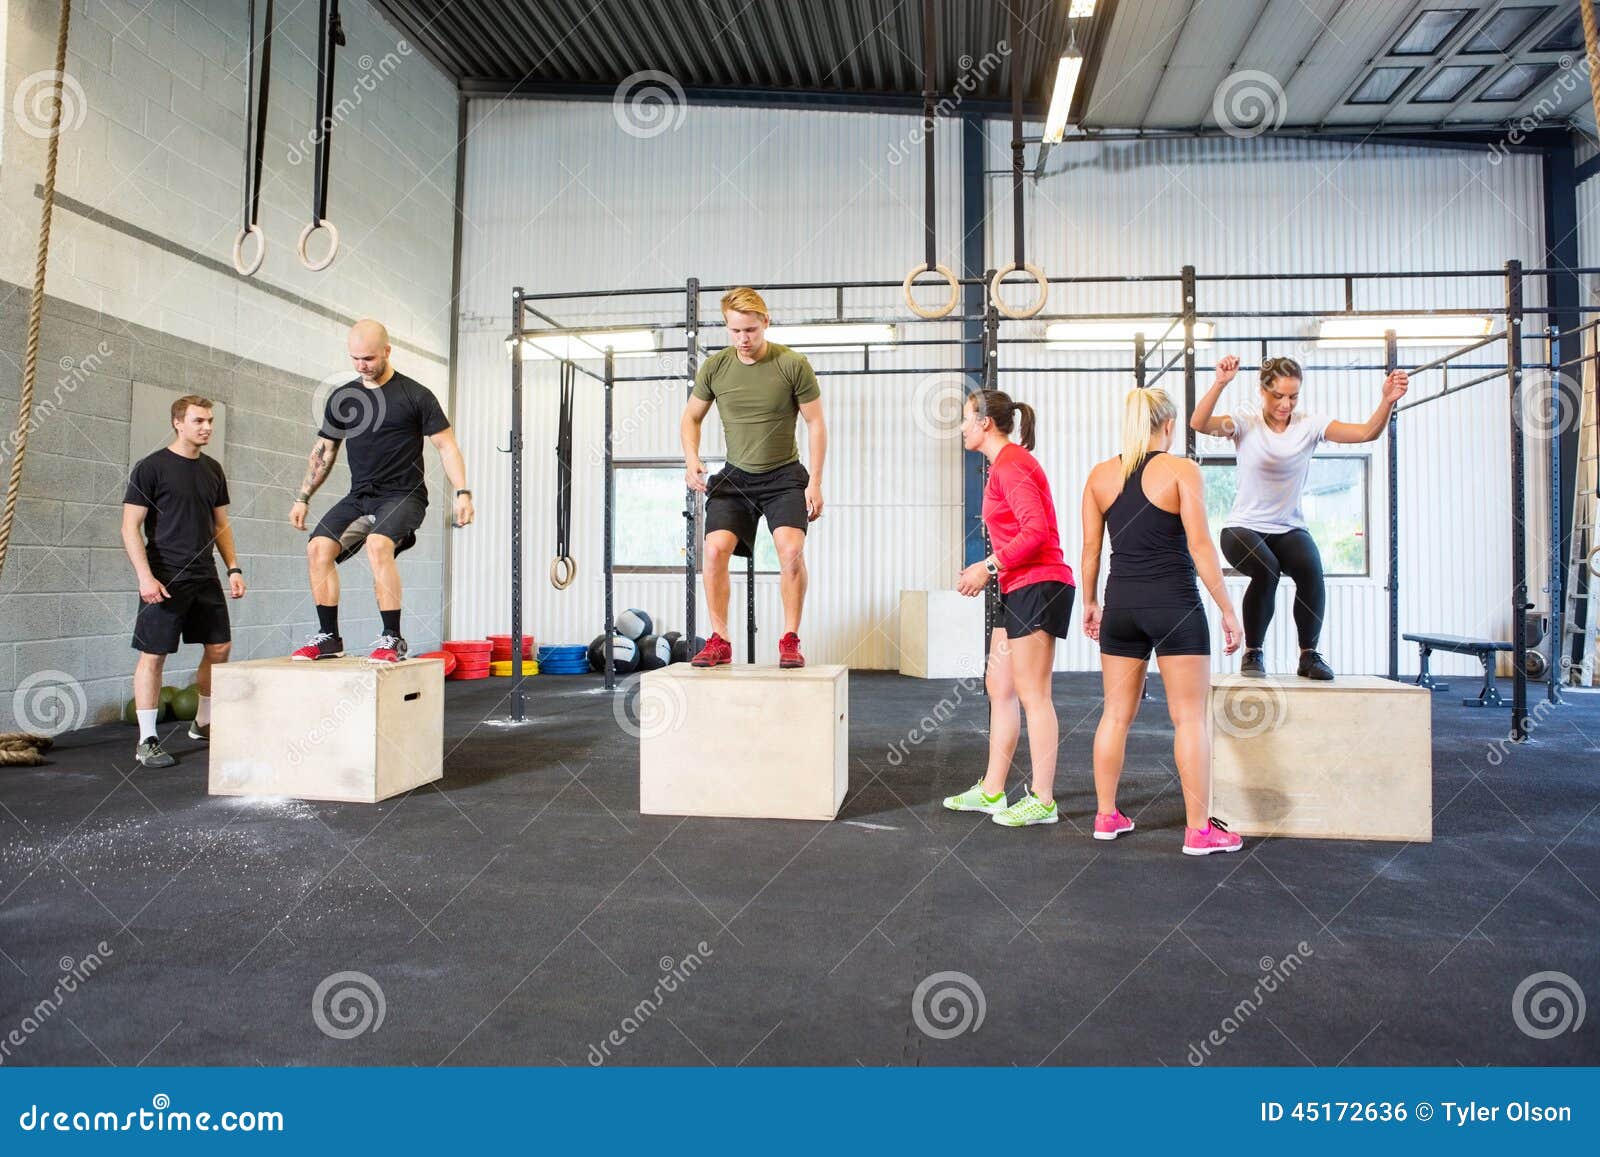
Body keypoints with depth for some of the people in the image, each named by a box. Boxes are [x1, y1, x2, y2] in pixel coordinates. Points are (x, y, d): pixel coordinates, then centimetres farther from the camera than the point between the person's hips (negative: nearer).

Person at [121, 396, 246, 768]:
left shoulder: (212, 469, 12)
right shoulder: (151, 467, -6)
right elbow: (130, 527, -8)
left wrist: (233, 568, 9)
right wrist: (145, 576, -17)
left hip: (205, 577, 7)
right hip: (165, 580, -6)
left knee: (220, 647, 9)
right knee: (153, 655, -2)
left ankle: (203, 723, 26)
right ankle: (147, 741, 5)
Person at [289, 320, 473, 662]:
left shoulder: (415, 395, -4)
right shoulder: (342, 397, 10)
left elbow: (446, 445, -4)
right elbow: (324, 450, 18)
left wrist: (462, 492, -14)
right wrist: (302, 498, 15)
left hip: (403, 495, -5)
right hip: (359, 496, 6)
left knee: (377, 544, -32)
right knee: (318, 547, -14)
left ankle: (393, 639, -23)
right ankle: (329, 638, -1)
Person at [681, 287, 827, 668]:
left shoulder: (793, 365, -10)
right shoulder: (714, 367, -2)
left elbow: (816, 424, -4)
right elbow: (691, 418, 11)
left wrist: (815, 483, -9)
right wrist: (691, 459, -8)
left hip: (784, 475, -2)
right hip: (735, 476, 2)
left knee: (791, 549, -21)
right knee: (715, 549, -16)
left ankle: (790, 641, -7)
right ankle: (719, 641, -3)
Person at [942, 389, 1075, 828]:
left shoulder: (1011, 464, -12)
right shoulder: (1006, 463, 19)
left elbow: (1035, 529, -22)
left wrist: (990, 566, -17)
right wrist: (989, 570, 13)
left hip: (1038, 587, -11)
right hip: (1020, 589, 11)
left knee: (1032, 694, -7)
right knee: (999, 687, 12)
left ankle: (1042, 800, 0)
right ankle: (991, 791, 19)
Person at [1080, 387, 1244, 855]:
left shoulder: (1101, 475, 6)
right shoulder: (1181, 470, -7)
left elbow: (1090, 547, 8)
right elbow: (1200, 546, -11)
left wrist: (1090, 602, 19)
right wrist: (1228, 610, -6)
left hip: (1121, 605, 5)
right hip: (1174, 604, -4)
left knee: (1116, 713, 13)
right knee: (1190, 717, 2)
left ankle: (1106, 816, 21)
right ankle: (1199, 830, 6)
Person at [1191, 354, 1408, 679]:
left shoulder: (1309, 424, -2)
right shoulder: (1246, 423, -7)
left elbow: (1366, 432, -13)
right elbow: (1198, 423, -25)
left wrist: (1387, 401, -31)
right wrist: (1220, 384, -38)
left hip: (1289, 528, 2)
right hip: (1243, 527, -2)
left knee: (1311, 569, -28)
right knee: (1266, 569, -32)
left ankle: (1309, 654, -7)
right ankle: (1253, 652, -10)